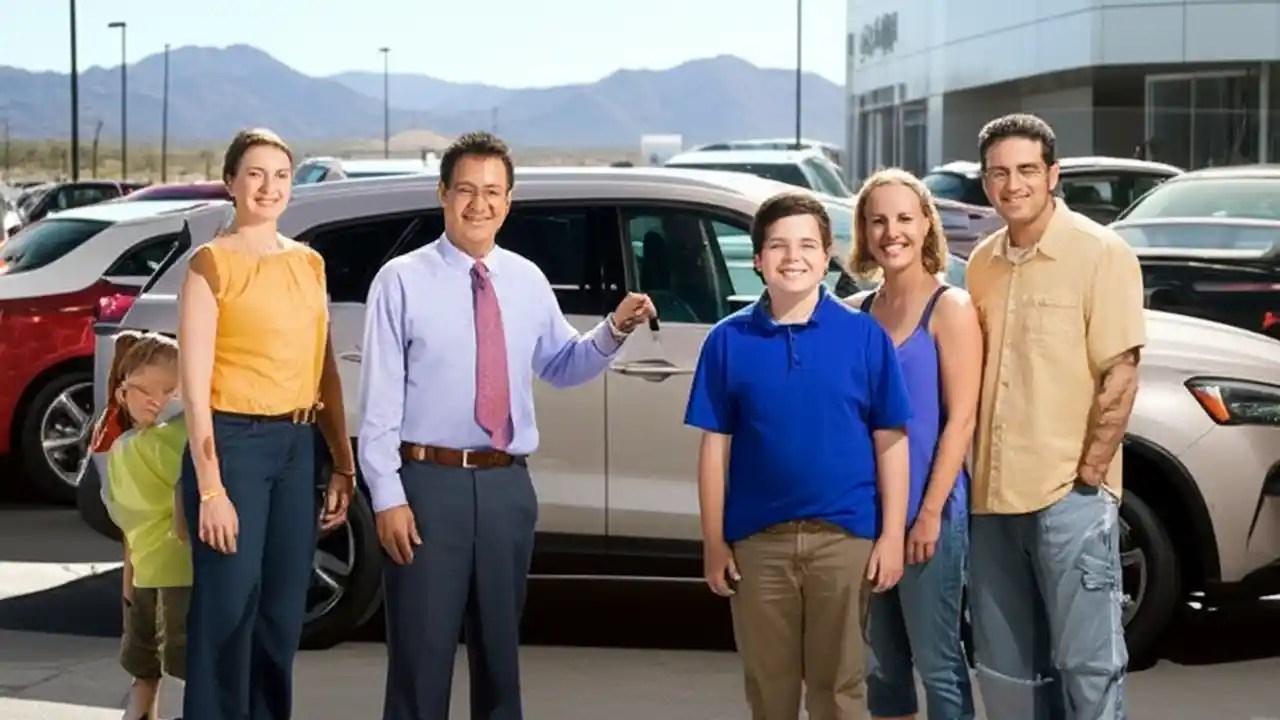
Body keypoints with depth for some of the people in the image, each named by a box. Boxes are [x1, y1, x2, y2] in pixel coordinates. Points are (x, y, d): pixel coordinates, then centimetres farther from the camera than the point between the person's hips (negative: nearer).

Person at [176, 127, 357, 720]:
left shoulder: (308, 263, 12)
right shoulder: (211, 264, -6)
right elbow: (194, 387, -10)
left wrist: (343, 465, 9)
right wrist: (210, 488, -16)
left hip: (298, 446, 6)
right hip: (232, 442, -6)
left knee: (283, 613, 11)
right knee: (228, 611, -3)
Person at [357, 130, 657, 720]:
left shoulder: (528, 281, 9)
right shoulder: (402, 281, -5)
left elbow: (560, 366, 18)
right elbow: (380, 397, -8)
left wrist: (615, 330, 0)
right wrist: (388, 496, -13)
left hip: (507, 484, 4)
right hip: (428, 480, -4)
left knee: (499, 650, 14)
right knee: (422, 653, 1)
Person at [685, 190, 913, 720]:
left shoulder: (864, 335, -1)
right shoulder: (729, 340, 1)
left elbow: (890, 440, 1)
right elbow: (716, 445, 4)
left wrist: (892, 534, -4)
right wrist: (714, 541, 1)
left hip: (844, 536, -1)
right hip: (758, 539, 1)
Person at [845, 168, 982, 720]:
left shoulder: (950, 308, -6)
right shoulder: (855, 313, 10)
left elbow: (961, 420, -11)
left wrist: (929, 512, -15)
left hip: (926, 511, -6)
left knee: (935, 660, -1)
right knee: (880, 662, 12)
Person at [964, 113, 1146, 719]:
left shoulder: (1100, 253, -7)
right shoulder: (982, 262, 11)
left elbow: (1120, 375, -10)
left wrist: (1088, 475, -14)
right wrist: (973, 474, 9)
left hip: (1068, 493, -6)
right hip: (992, 495, 6)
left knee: (1087, 661, -2)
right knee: (1004, 668, 13)